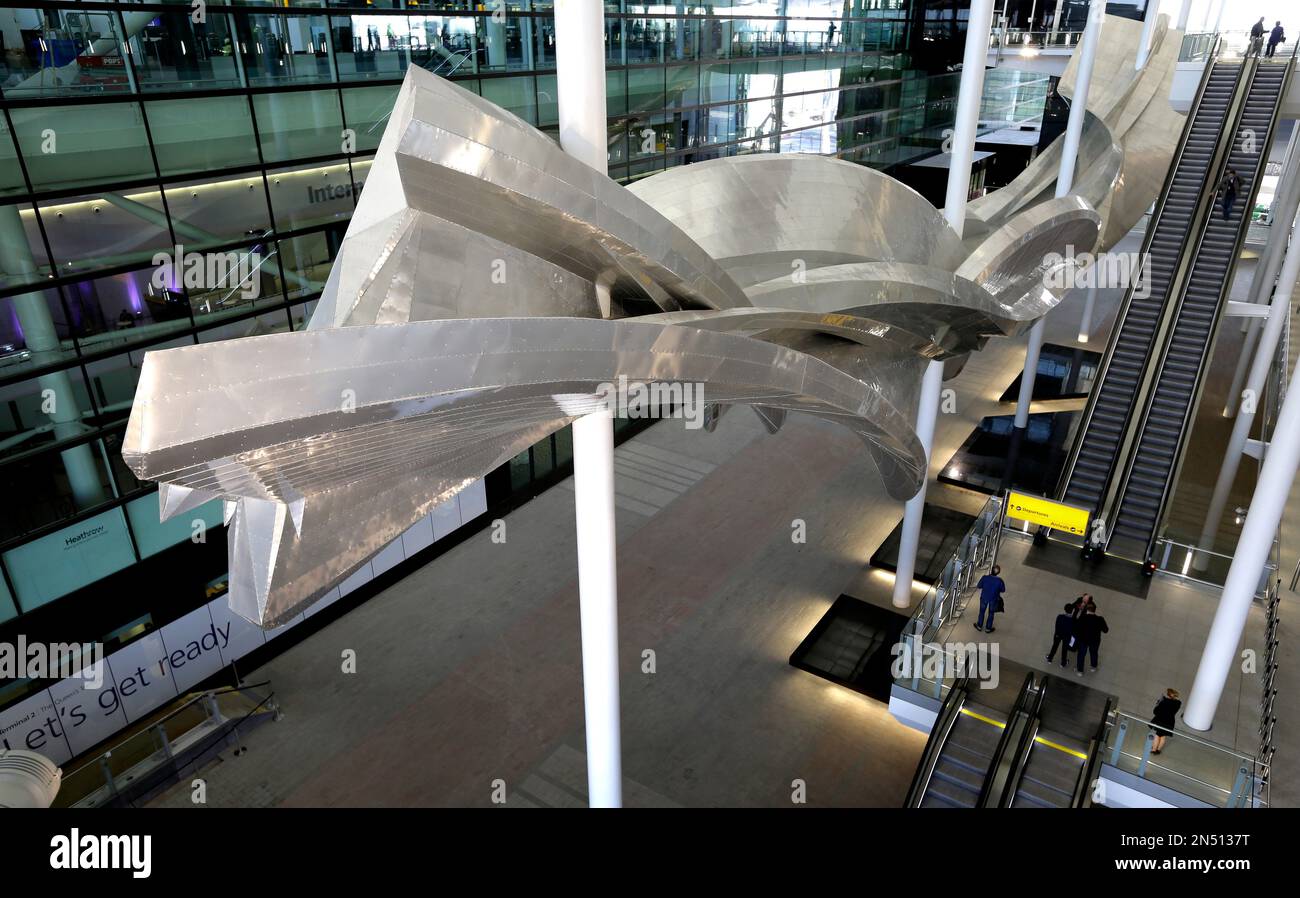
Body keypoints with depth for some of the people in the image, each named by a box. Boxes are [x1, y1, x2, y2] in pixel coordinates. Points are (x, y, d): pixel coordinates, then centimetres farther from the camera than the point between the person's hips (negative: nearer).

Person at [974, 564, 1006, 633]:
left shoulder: (985, 577, -25)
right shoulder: (1000, 581, -25)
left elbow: (979, 586, -10)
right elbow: (1003, 590, -10)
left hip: (984, 598, 0)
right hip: (994, 599, 0)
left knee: (982, 611, 23)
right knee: (991, 613, 21)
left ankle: (979, 626, 40)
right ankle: (988, 628, 37)